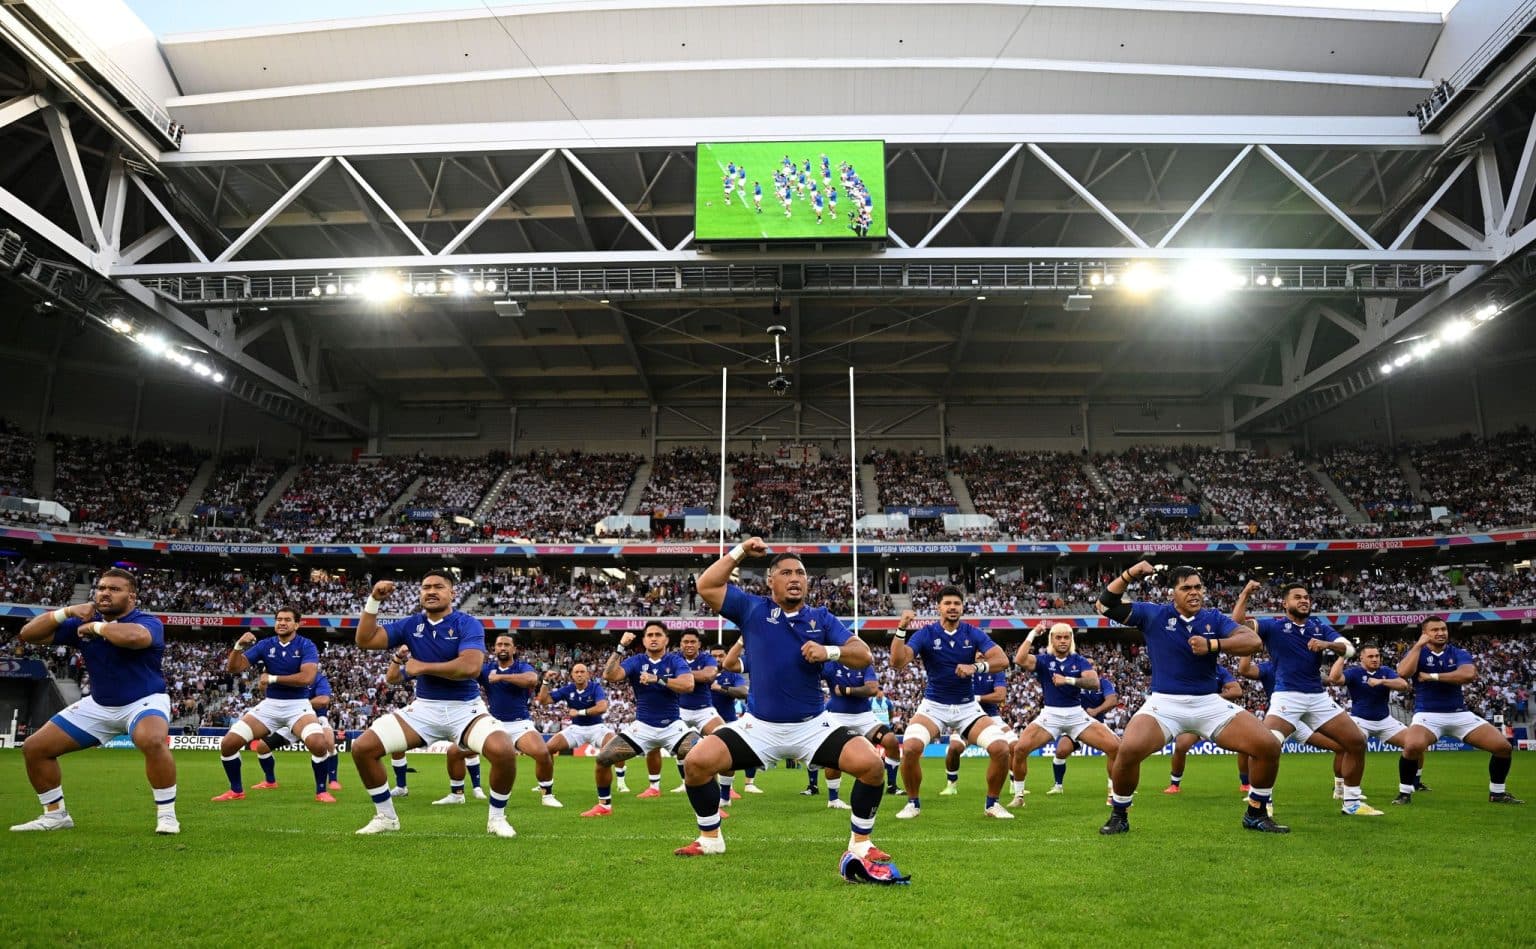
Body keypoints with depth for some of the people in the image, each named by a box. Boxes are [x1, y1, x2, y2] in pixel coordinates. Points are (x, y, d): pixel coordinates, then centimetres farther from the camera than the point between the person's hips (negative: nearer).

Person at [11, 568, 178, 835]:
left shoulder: (148, 622, -20)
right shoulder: (82, 623, 0)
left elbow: (134, 636, -46)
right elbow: (28, 635, 0)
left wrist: (96, 626, -27)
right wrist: (66, 612, -15)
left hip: (144, 701, -7)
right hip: (99, 705, 7)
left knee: (153, 742, -39)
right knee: (35, 748, 6)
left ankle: (167, 815, -23)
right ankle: (55, 815, 25)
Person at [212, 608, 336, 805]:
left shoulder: (306, 646, -9)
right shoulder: (265, 645, 2)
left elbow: (307, 677, -22)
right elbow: (234, 667, -2)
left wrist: (273, 678, -17)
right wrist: (239, 646, -20)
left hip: (298, 705, -4)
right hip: (269, 705, 4)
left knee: (319, 744, -29)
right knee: (228, 743, -6)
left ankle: (322, 791, -7)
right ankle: (236, 790, 16)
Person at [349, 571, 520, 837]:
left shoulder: (468, 624, -12)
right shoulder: (411, 624, 3)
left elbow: (471, 667, -27)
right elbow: (364, 640, -3)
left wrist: (422, 667, -19)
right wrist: (374, 601, -13)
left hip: (465, 708, -4)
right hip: (423, 707, 4)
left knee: (504, 751, -29)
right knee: (362, 748, -8)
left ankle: (496, 818, -2)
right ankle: (386, 817, 12)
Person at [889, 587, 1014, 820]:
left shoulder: (973, 634, -2)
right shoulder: (925, 634, -7)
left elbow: (1002, 660, -14)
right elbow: (897, 663, -19)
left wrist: (976, 666, -31)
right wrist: (901, 629, -31)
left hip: (967, 707, 2)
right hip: (933, 706, -2)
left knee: (1001, 748, -19)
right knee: (910, 747, -27)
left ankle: (992, 804, 7)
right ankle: (913, 803, -1)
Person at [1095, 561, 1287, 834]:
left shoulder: (1214, 618, 5)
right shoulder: (1153, 614, -1)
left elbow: (1253, 641, -9)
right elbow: (1106, 605, -4)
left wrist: (1212, 644, -22)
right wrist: (1129, 575, -15)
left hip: (1210, 704, 3)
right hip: (1163, 703, -3)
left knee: (1269, 747, -8)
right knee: (1128, 750, -29)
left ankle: (1256, 814, 16)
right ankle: (1119, 816, -4)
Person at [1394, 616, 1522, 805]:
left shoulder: (1459, 653, 3)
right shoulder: (1416, 653, -1)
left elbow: (1468, 675, -20)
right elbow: (1403, 672, -24)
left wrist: (1431, 676, -18)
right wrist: (1419, 644, -17)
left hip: (1460, 714, 4)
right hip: (1428, 715, -3)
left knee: (1504, 747, -4)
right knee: (1413, 746, -33)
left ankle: (1497, 793, 20)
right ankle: (1405, 793, -12)